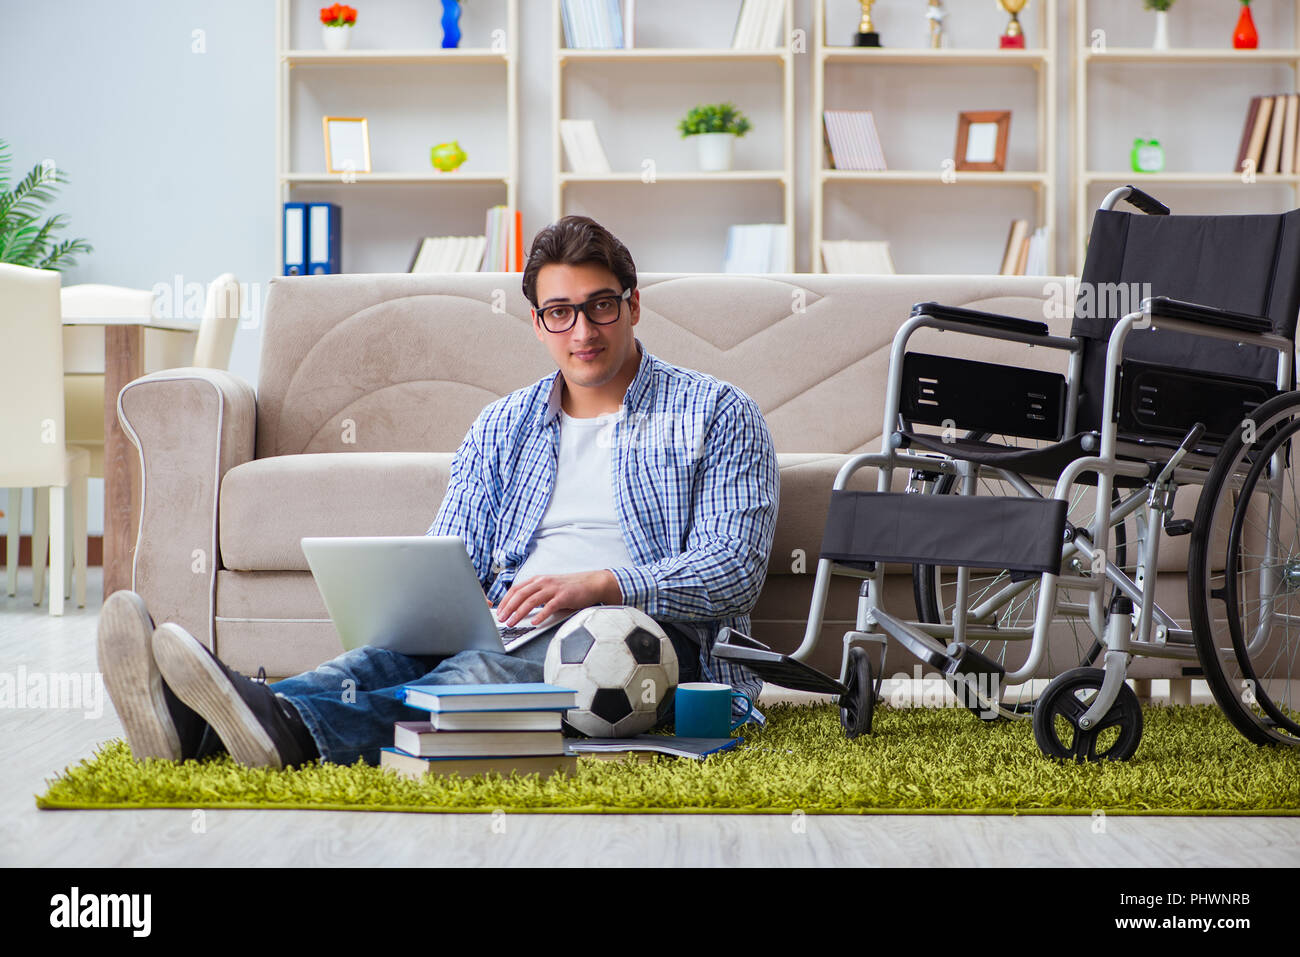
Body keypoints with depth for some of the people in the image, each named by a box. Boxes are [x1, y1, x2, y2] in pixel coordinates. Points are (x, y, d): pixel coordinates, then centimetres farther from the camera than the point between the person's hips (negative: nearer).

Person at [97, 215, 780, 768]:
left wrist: (600, 585, -20)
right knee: (398, 647, -30)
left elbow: (736, 570, -3)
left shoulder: (717, 414, 8)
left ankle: (294, 730, -64)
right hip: (508, 627, 4)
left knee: (493, 671, -37)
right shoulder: (500, 428, 22)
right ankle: (193, 722, -57)